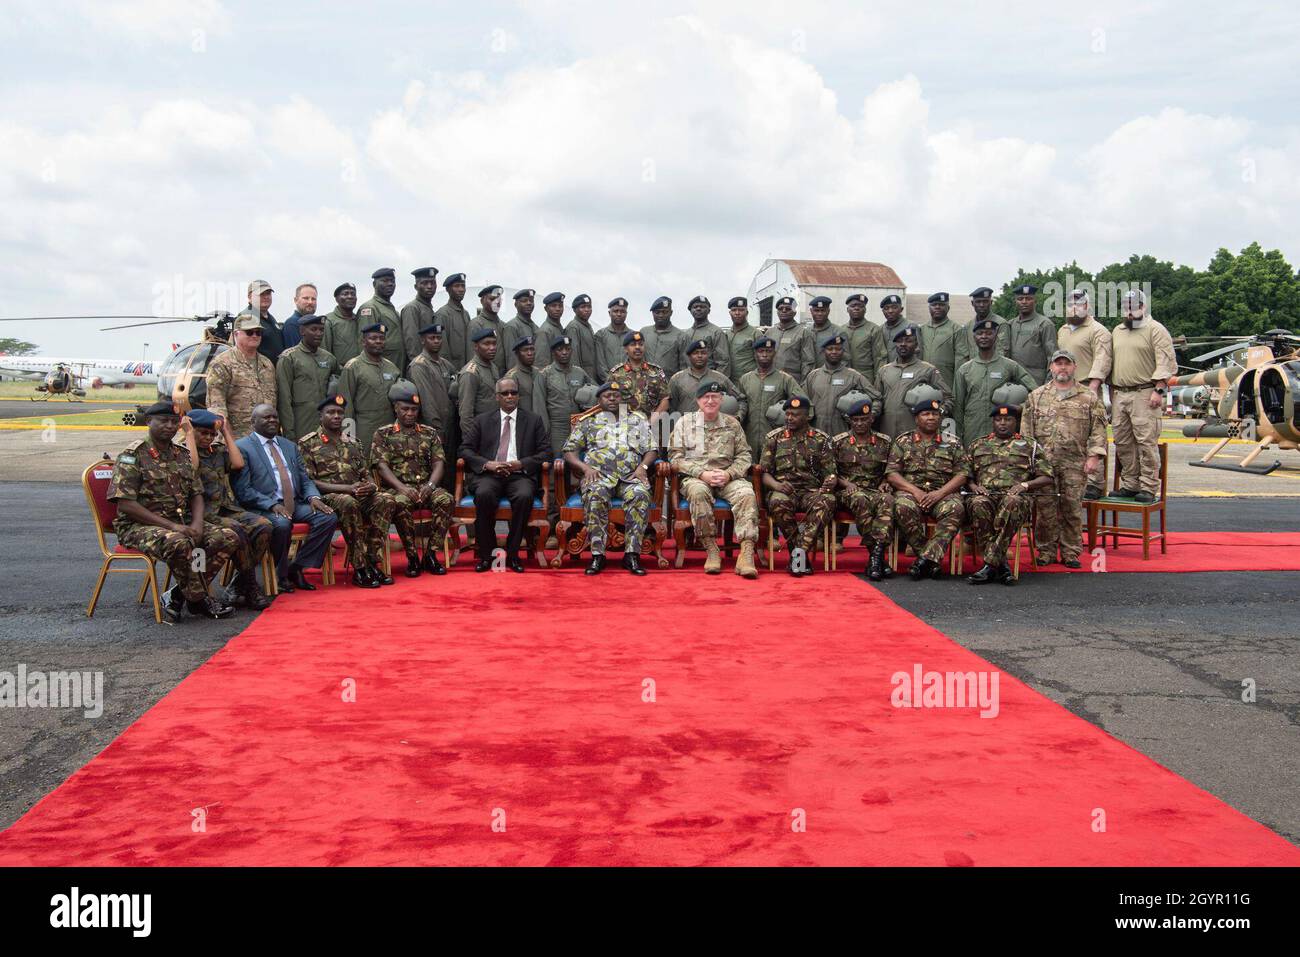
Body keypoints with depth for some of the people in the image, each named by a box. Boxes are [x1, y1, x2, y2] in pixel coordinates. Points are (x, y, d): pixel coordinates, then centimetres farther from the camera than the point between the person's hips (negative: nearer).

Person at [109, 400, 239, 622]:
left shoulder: (181, 455, 14)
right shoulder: (132, 456, -7)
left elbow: (196, 494, 15)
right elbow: (125, 505, -15)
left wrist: (197, 524, -8)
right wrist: (170, 526, -21)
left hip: (180, 523, 7)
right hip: (139, 526, -7)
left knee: (228, 538, -13)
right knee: (179, 543, -38)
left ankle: (178, 595, -7)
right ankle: (198, 599, -12)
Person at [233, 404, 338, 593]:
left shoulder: (290, 446, 21)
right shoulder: (242, 447, 0)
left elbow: (305, 479, 18)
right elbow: (243, 490, -9)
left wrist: (313, 497, -4)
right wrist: (273, 505, -21)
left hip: (295, 504, 6)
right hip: (263, 507, -6)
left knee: (328, 517, -17)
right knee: (281, 524, -36)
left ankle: (297, 568, -8)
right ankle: (281, 574, -11)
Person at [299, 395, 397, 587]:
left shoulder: (353, 444, 21)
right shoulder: (307, 444, 3)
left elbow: (366, 475, 21)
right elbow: (308, 482, -6)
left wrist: (371, 486, -7)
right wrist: (347, 488, -17)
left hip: (357, 496, 5)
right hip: (326, 498, -5)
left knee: (386, 499, -25)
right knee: (349, 503, -38)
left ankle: (373, 562, -25)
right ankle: (359, 569, -32)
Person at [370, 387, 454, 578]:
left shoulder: (430, 433, 18)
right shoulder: (383, 434, 11)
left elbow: (439, 463, 6)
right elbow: (381, 465, -2)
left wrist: (430, 485, -14)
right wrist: (401, 487, -19)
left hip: (426, 488, 2)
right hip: (398, 488, -2)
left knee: (445, 499, -30)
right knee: (400, 503, -38)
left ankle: (430, 555, -22)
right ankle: (412, 557, -24)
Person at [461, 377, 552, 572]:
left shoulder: (534, 421, 15)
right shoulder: (481, 420, 16)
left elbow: (545, 452, 7)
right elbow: (465, 449, 8)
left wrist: (521, 464, -10)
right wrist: (487, 464, -11)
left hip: (519, 474, 0)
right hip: (489, 474, 0)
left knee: (524, 496, -34)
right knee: (484, 494, -34)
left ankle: (513, 554, -19)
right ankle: (486, 554, -19)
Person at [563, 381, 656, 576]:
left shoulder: (638, 420, 25)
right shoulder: (587, 422, 21)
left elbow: (651, 449, 18)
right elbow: (570, 450, 13)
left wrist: (643, 466, -3)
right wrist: (585, 467, -6)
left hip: (630, 477, 1)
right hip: (599, 475, -1)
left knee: (640, 495, -35)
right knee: (595, 495, -37)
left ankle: (632, 554, -33)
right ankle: (597, 554, -33)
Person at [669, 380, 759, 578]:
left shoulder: (732, 423, 15)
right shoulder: (684, 423, 9)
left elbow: (744, 455, 12)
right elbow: (676, 458, 2)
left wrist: (729, 473, -9)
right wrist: (702, 474, -12)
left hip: (728, 478, 2)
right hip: (695, 478, -2)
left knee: (746, 493, -30)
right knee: (698, 491, -38)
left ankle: (746, 554, -39)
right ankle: (711, 551, -31)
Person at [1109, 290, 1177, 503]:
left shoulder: (1155, 330, 0)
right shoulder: (1117, 332, 21)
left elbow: (1166, 363, -7)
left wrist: (1158, 390, -15)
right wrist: (1112, 393, 18)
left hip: (1144, 394, -7)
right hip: (1120, 394, 7)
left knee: (1146, 442, -9)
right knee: (1123, 443, 7)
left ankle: (1149, 488, -7)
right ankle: (1130, 485, 14)